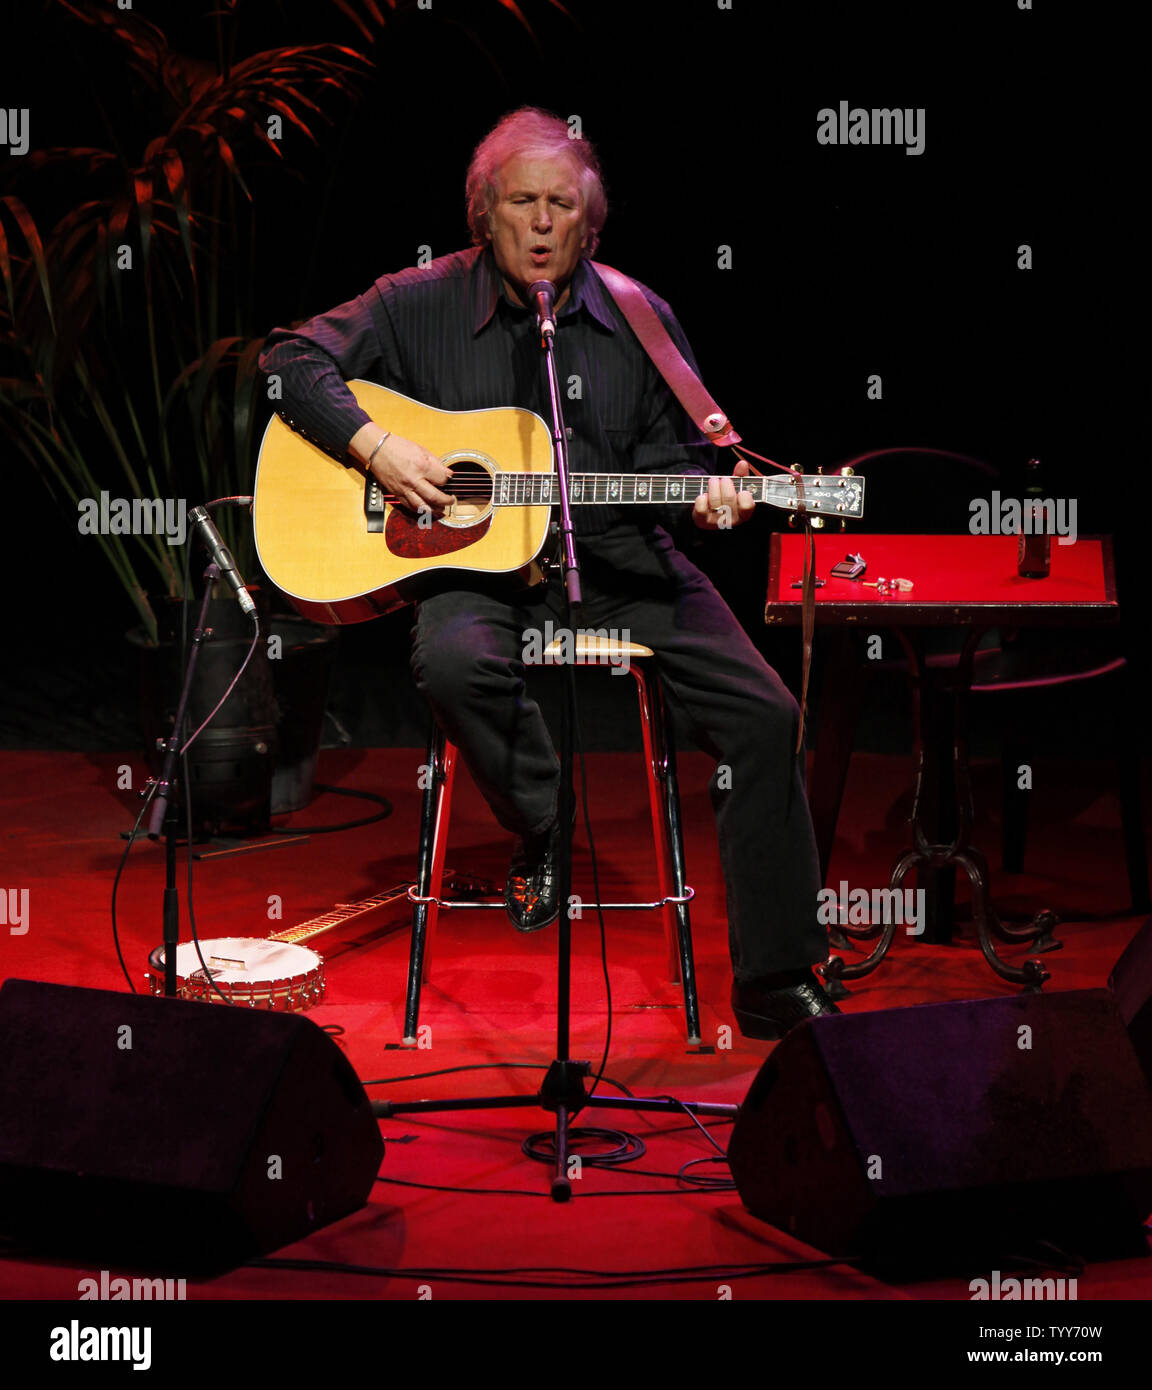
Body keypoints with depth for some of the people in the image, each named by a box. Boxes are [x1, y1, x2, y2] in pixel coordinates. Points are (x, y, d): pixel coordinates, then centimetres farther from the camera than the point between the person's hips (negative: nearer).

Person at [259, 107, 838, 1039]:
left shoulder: (641, 320, 7)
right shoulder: (422, 305, 3)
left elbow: (668, 455, 13)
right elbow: (293, 357, 2)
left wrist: (702, 494, -11)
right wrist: (376, 447, -13)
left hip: (618, 564, 2)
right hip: (476, 562, -2)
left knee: (764, 715, -14)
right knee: (454, 662, -38)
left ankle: (776, 984, -5)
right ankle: (550, 837, -9)